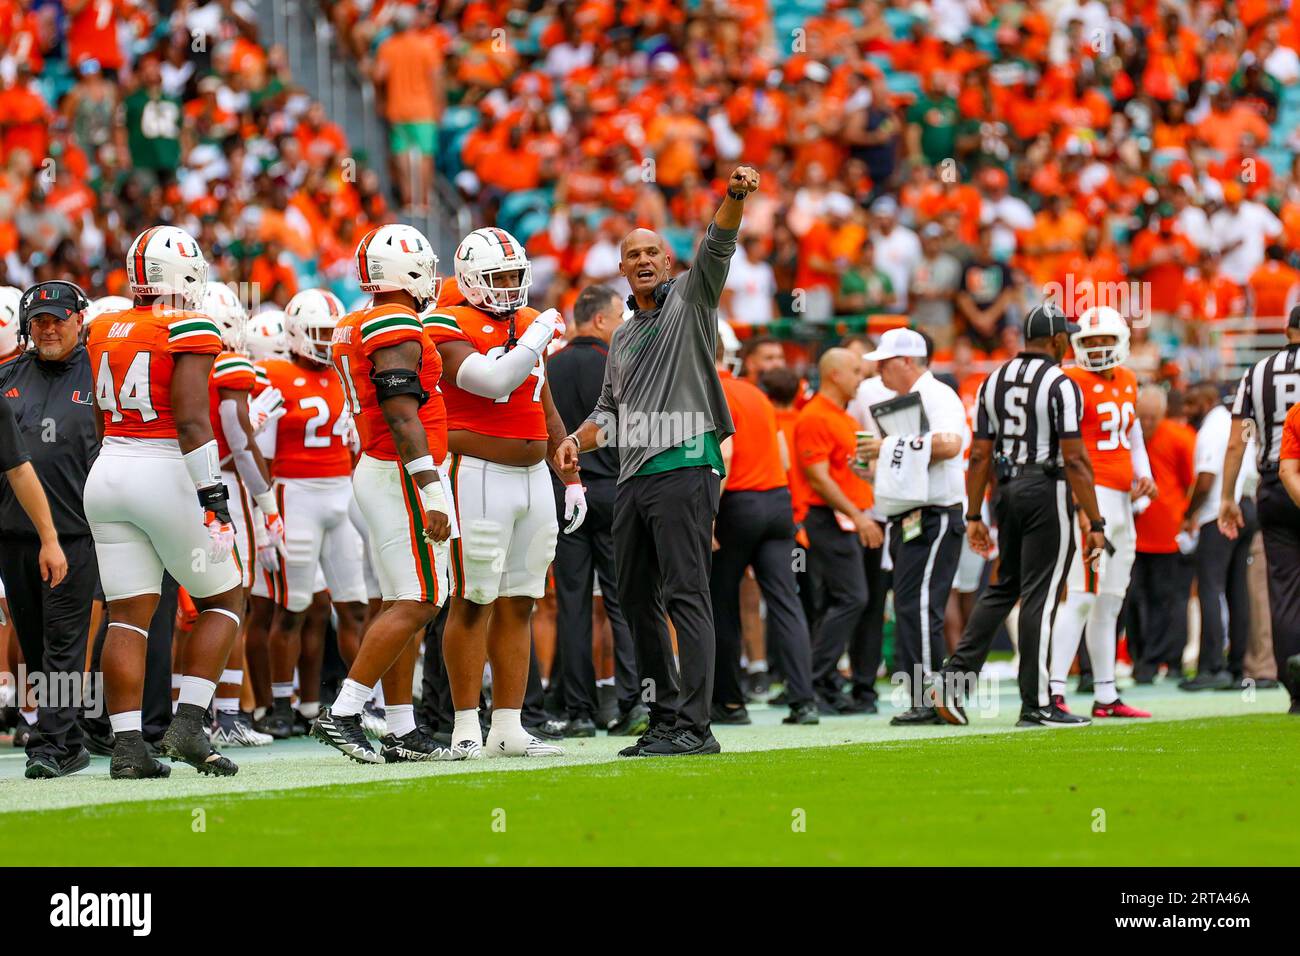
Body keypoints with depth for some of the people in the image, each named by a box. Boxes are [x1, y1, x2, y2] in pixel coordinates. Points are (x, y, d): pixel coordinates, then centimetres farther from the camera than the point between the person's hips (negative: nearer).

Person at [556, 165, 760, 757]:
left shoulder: (691, 298, 4)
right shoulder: (623, 338, 24)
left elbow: (718, 245, -13)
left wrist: (734, 198, -31)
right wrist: (577, 439, 9)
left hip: (684, 465, -8)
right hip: (633, 477, 8)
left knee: (685, 593, -14)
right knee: (638, 598, 8)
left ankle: (693, 727, -18)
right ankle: (665, 717, 15)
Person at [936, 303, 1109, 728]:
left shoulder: (994, 382, 8)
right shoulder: (1060, 385, -10)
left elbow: (980, 456, 8)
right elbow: (1075, 459, -14)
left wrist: (974, 516, 12)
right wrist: (1095, 522, -12)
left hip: (1007, 489, 6)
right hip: (1047, 490, -6)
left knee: (1005, 586, 16)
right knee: (1039, 595, -3)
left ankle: (957, 672, 3)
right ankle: (1036, 704, 0)